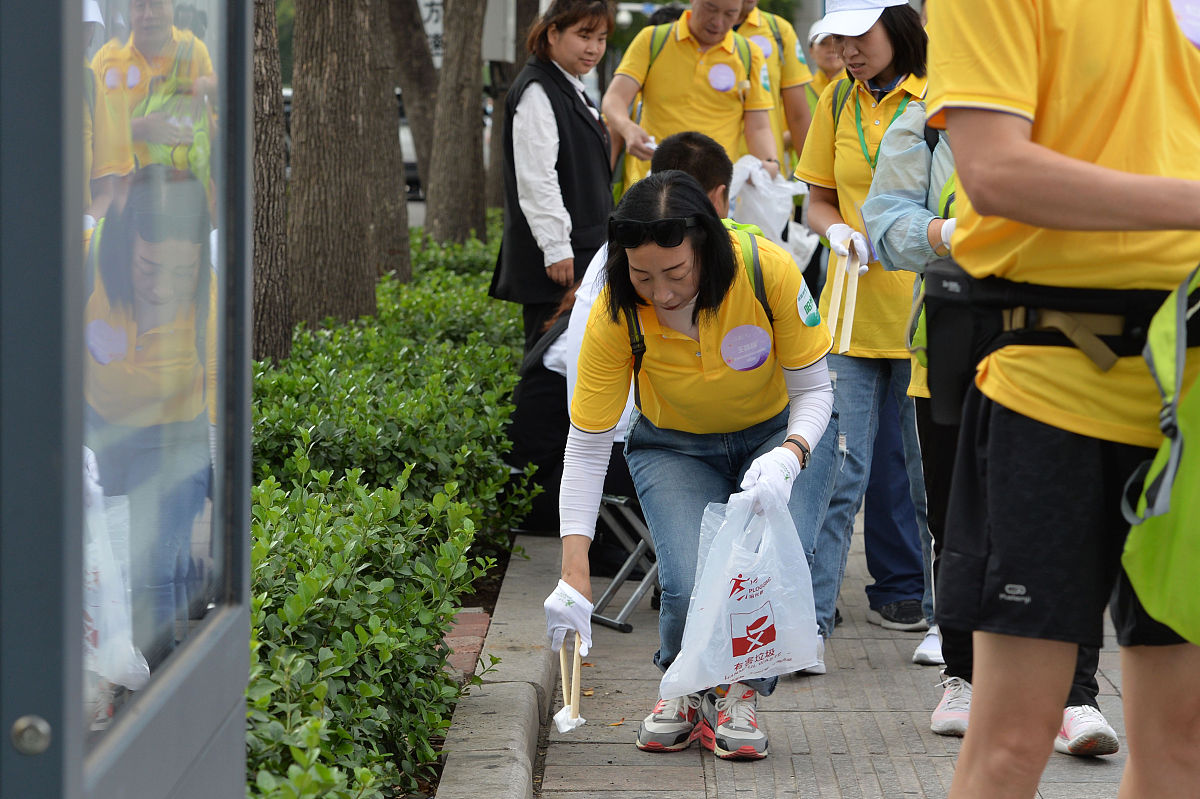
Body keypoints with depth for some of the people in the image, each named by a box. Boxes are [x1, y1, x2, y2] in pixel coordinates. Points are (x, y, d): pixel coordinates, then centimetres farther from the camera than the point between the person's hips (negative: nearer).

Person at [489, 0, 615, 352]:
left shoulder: (572, 89, 19)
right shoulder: (537, 92, -15)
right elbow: (536, 180, -21)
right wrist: (556, 248, -22)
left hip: (581, 248, 10)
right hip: (557, 256, -10)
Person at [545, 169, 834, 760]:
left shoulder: (769, 272, -29)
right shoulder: (615, 315, -27)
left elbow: (814, 389, -15)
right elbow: (587, 445, -21)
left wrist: (789, 456, -37)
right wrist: (574, 577, -28)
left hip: (771, 436, 0)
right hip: (674, 448, 0)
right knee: (692, 582, -26)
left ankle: (737, 695, -2)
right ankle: (685, 691, 6)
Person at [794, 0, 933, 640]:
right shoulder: (838, 103, 9)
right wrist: (839, 231, -6)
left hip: (923, 312, -2)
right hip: (853, 310, 3)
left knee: (920, 469, 6)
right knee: (837, 469, -4)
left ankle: (904, 594, 23)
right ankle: (808, 619, -4)